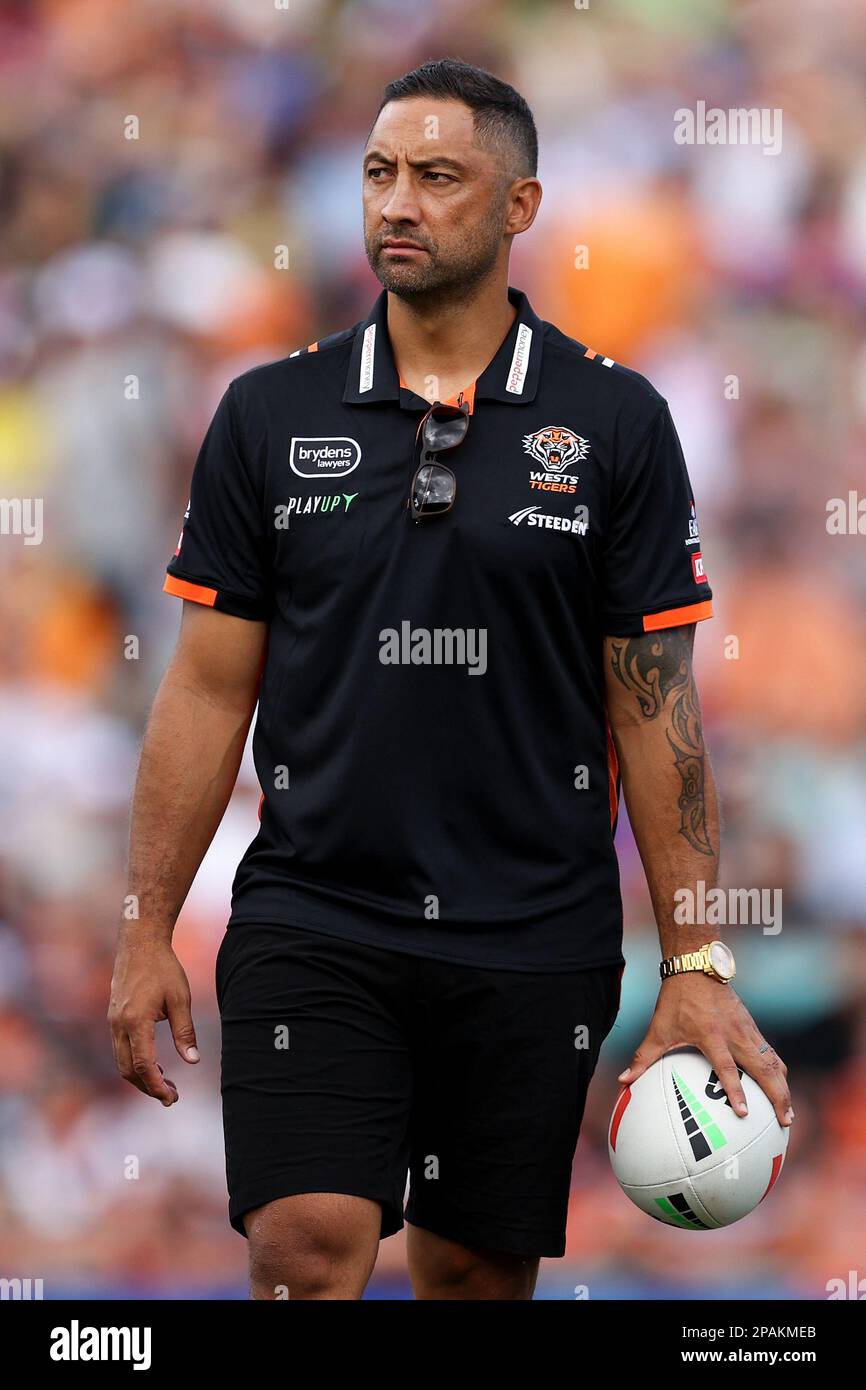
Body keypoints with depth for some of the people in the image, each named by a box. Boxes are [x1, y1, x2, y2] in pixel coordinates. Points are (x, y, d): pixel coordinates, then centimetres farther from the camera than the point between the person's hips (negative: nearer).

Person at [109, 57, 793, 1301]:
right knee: (305, 1248, -15)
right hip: (310, 929, 0)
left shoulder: (614, 423, 1)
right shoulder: (269, 414, 4)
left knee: (480, 1270, 8)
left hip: (534, 946, 0)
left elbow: (656, 705, 1)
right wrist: (147, 931, 2)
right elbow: (209, 689, 6)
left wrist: (697, 966, -4)